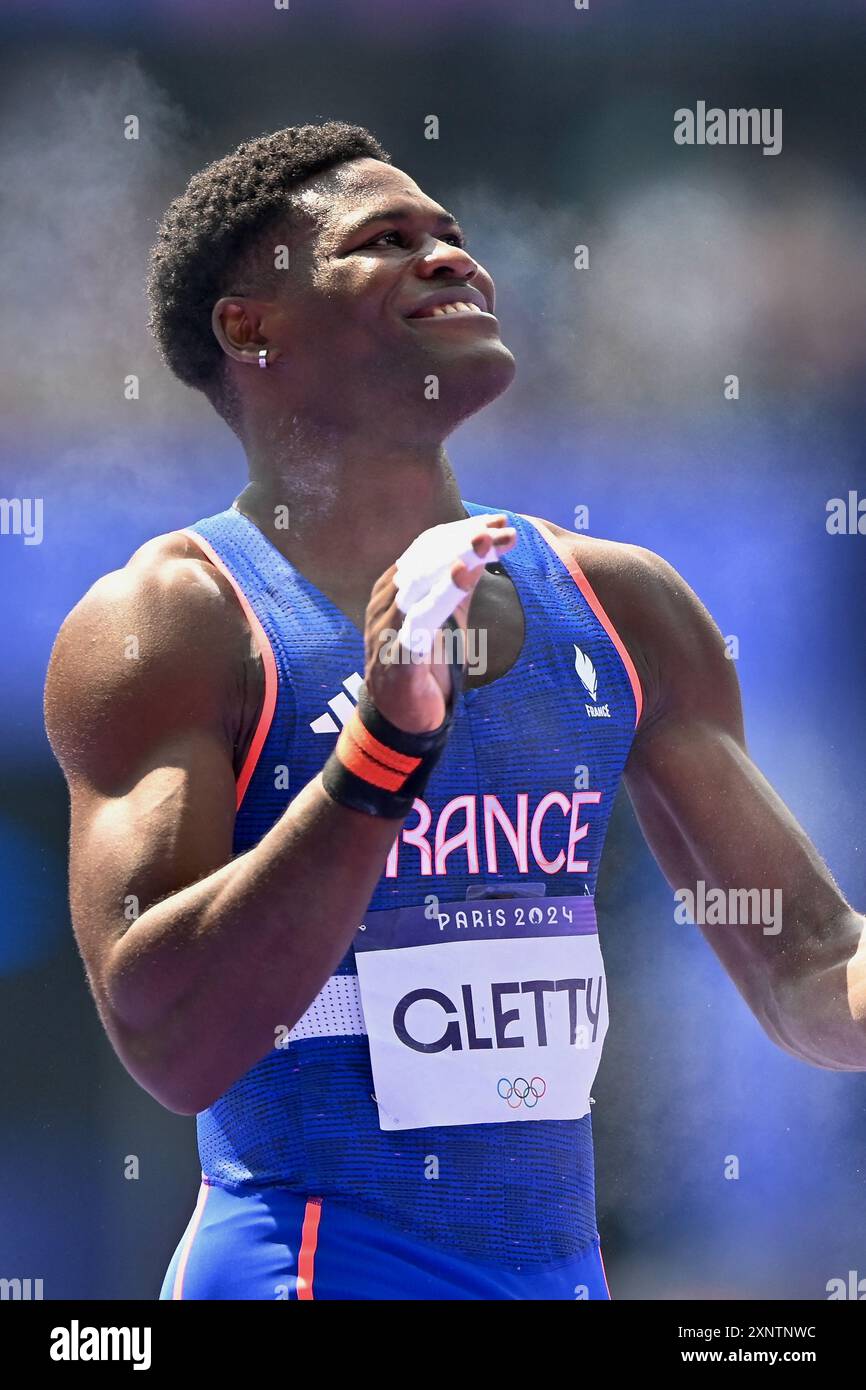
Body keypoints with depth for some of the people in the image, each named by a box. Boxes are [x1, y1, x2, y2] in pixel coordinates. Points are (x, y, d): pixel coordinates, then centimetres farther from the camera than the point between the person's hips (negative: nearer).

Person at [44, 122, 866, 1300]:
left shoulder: (623, 607, 7)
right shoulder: (172, 621, -9)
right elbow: (170, 1044, -20)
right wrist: (385, 746, -28)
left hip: (564, 1262, 6)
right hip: (311, 1265, -5)